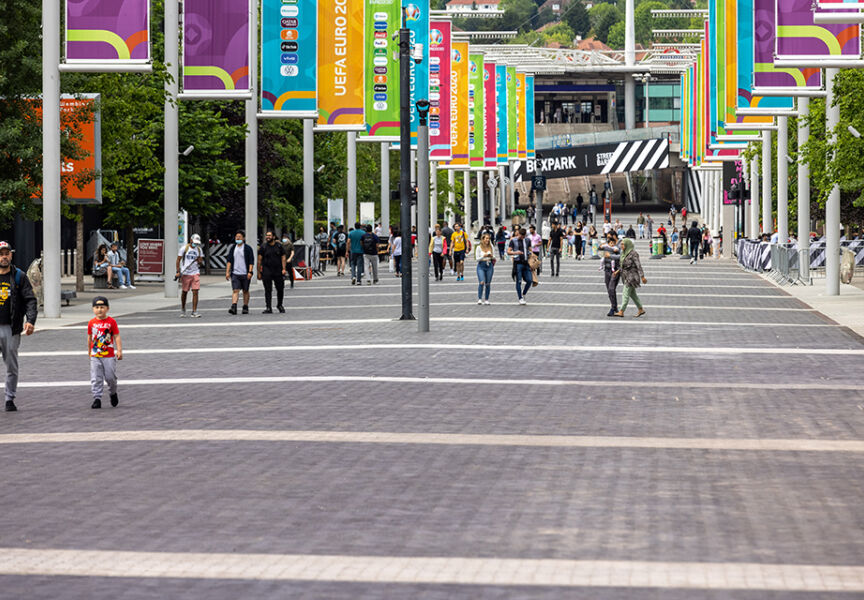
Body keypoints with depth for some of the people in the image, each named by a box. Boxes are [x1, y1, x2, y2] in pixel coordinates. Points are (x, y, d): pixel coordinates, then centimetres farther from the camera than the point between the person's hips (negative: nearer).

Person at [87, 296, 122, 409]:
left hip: (109, 355, -2)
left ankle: (113, 393, 31)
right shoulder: (92, 323, 4)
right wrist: (89, 352, 20)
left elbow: (117, 337, -4)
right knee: (96, 379, -3)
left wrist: (119, 351, -13)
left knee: (110, 377, 4)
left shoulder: (111, 322, -4)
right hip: (95, 356, 2)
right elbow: (89, 338, 14)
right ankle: (97, 399, 0)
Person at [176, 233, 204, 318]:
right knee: (184, 292, 7)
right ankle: (182, 309, 27)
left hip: (195, 273, 2)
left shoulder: (199, 250, 9)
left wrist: (200, 261, -11)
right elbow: (178, 260, 1)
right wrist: (178, 272, -8)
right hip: (185, 273, -2)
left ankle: (194, 311, -8)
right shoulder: (184, 248, -1)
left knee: (195, 292, -8)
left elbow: (201, 260, 14)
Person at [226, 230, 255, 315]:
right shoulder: (233, 249, 10)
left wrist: (250, 272, -14)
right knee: (235, 290, -10)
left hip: (245, 274, -2)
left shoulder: (248, 248, -1)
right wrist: (227, 272, 3)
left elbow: (251, 261, -4)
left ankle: (245, 308, 18)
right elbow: (229, 261, 12)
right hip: (235, 273, 2)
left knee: (245, 291, 8)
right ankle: (233, 307, -21)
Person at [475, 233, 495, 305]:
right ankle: (479, 299, -12)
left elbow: (494, 258, 12)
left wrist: (491, 256, -11)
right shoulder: (479, 247, 0)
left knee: (488, 283, 3)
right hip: (481, 266, -3)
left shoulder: (491, 247, 7)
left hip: (489, 266, 3)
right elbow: (477, 258, -2)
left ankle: (486, 299, 12)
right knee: (482, 282, -18)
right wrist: (484, 256, -18)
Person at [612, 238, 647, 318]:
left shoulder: (633, 254, -16)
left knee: (626, 293, -9)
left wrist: (642, 277, -20)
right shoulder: (624, 253, 10)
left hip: (631, 276, -9)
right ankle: (641, 310, 21)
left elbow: (639, 265, -17)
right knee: (632, 294, 13)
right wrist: (618, 271, 5)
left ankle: (621, 312, -8)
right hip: (626, 276, 9)